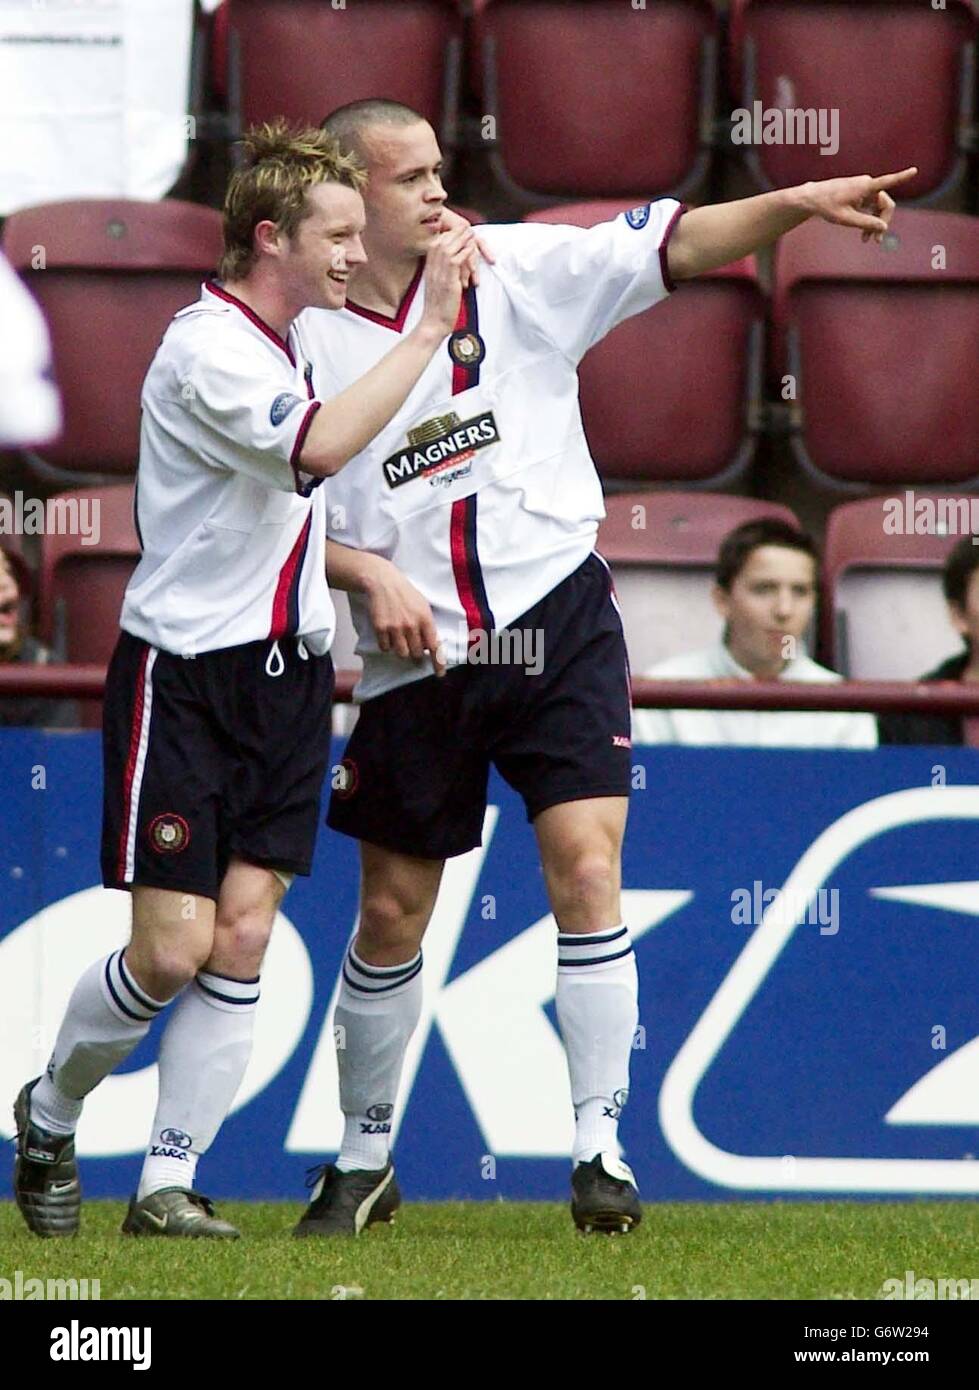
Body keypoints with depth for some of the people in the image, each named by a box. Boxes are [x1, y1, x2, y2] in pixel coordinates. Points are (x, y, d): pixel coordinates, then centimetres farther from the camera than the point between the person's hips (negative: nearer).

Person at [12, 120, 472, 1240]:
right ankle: (49, 1116, 18)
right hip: (182, 677, -7)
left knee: (241, 939, -1)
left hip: (287, 674, 8)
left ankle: (168, 1184, 3)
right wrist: (432, 325, -32)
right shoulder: (206, 351, -17)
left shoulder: (301, 339, 11)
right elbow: (319, 447, -35)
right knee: (171, 949, -8)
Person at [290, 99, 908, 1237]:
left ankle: (600, 1145, -7)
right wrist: (367, 573, -15)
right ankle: (363, 1161, 26)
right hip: (414, 663, 1)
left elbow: (678, 245, -9)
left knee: (586, 866, -13)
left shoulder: (516, 269, -2)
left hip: (556, 620, -1)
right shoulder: (305, 339, -3)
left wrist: (801, 202, -24)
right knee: (391, 916, 9)